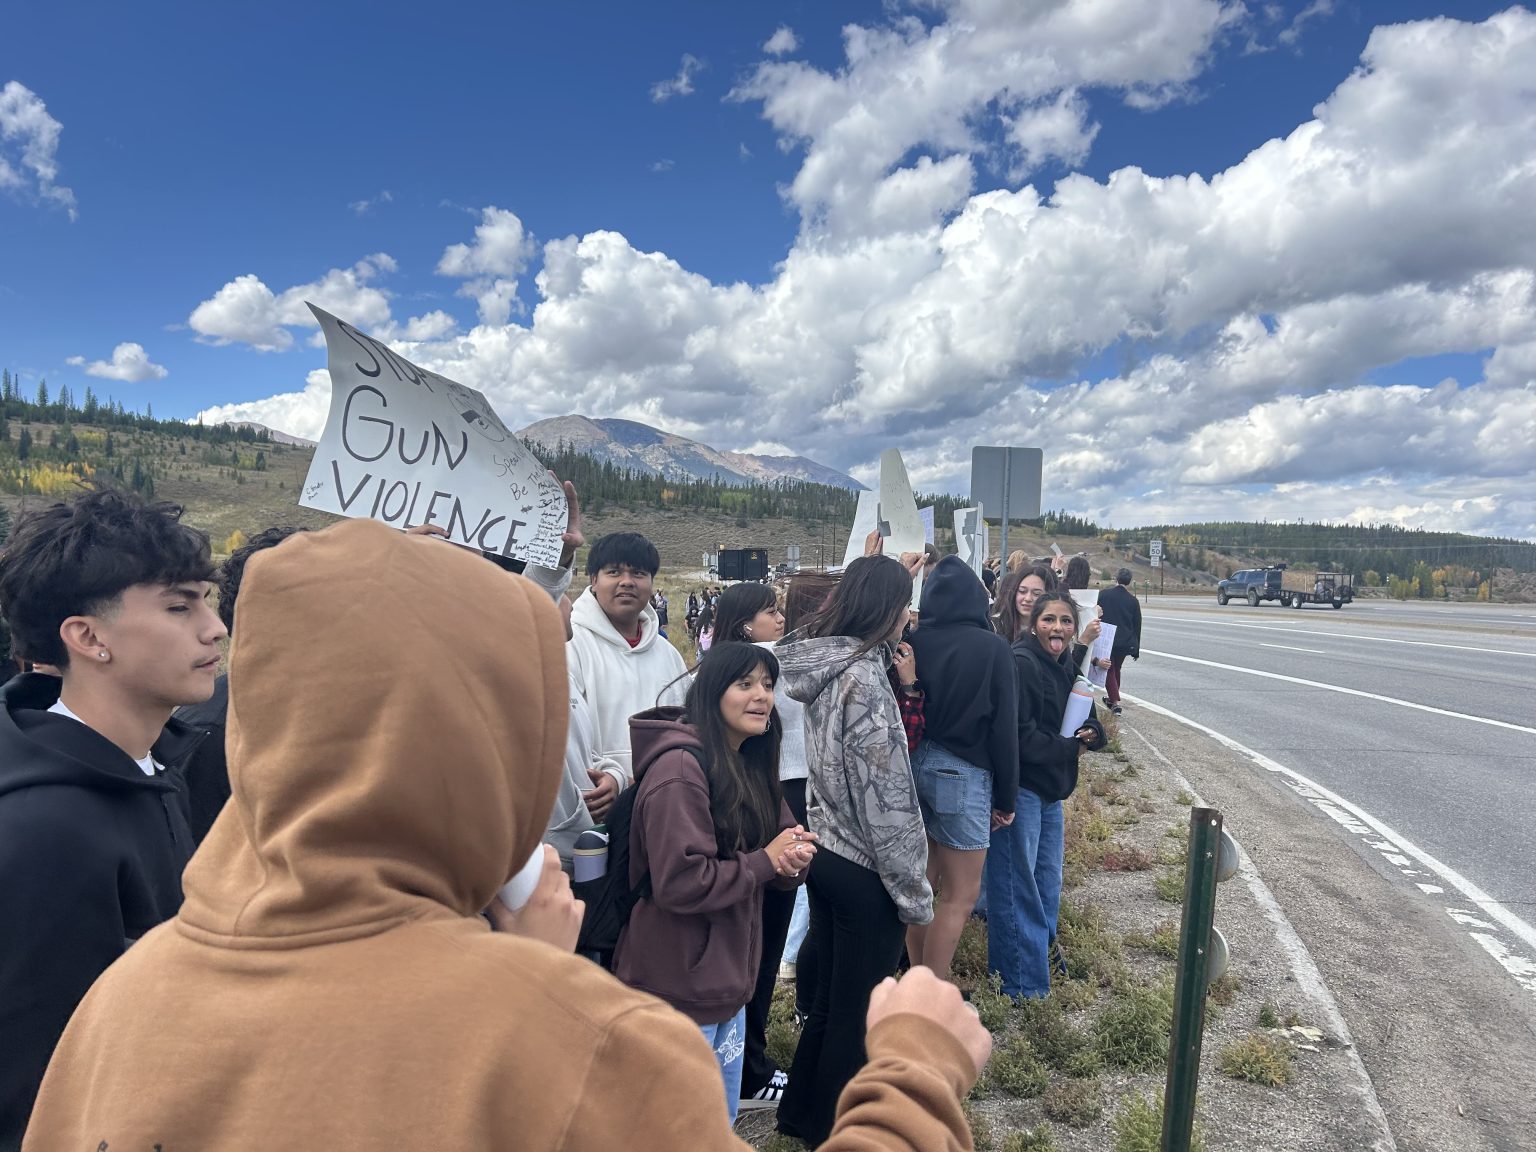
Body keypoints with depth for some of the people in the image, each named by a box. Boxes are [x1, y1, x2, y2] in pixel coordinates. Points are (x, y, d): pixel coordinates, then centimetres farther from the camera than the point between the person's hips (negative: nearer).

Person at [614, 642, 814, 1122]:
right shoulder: (680, 768, -22)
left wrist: (793, 857, -13)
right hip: (679, 986, -8)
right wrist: (766, 861, -19)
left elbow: (783, 837, 9)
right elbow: (680, 883, -27)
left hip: (728, 973, 8)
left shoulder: (751, 763, 6)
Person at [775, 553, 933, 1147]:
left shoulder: (821, 662, 1)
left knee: (828, 1001, 24)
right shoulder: (865, 679, -23)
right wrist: (914, 891, -12)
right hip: (865, 872, -9)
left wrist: (891, 575, 28)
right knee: (856, 1017, 10)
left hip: (823, 855, 9)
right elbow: (887, 801, -22)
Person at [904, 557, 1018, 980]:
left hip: (915, 766, 5)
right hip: (961, 772, -5)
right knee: (960, 895, 7)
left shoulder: (913, 642, -2)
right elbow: (1004, 727, -8)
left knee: (923, 884, 18)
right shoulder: (993, 648, -11)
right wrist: (1006, 797, 2)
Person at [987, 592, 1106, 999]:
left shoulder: (1063, 671, 11)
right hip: (1020, 790, -9)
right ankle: (1023, 986, 11)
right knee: (1017, 888, 0)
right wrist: (1070, 747, -10)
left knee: (1048, 885, 20)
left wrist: (1090, 732, -10)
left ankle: (1042, 961, 37)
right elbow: (1021, 737, -23)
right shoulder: (1021, 664, -18)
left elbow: (1086, 725, 13)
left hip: (1049, 791, 10)